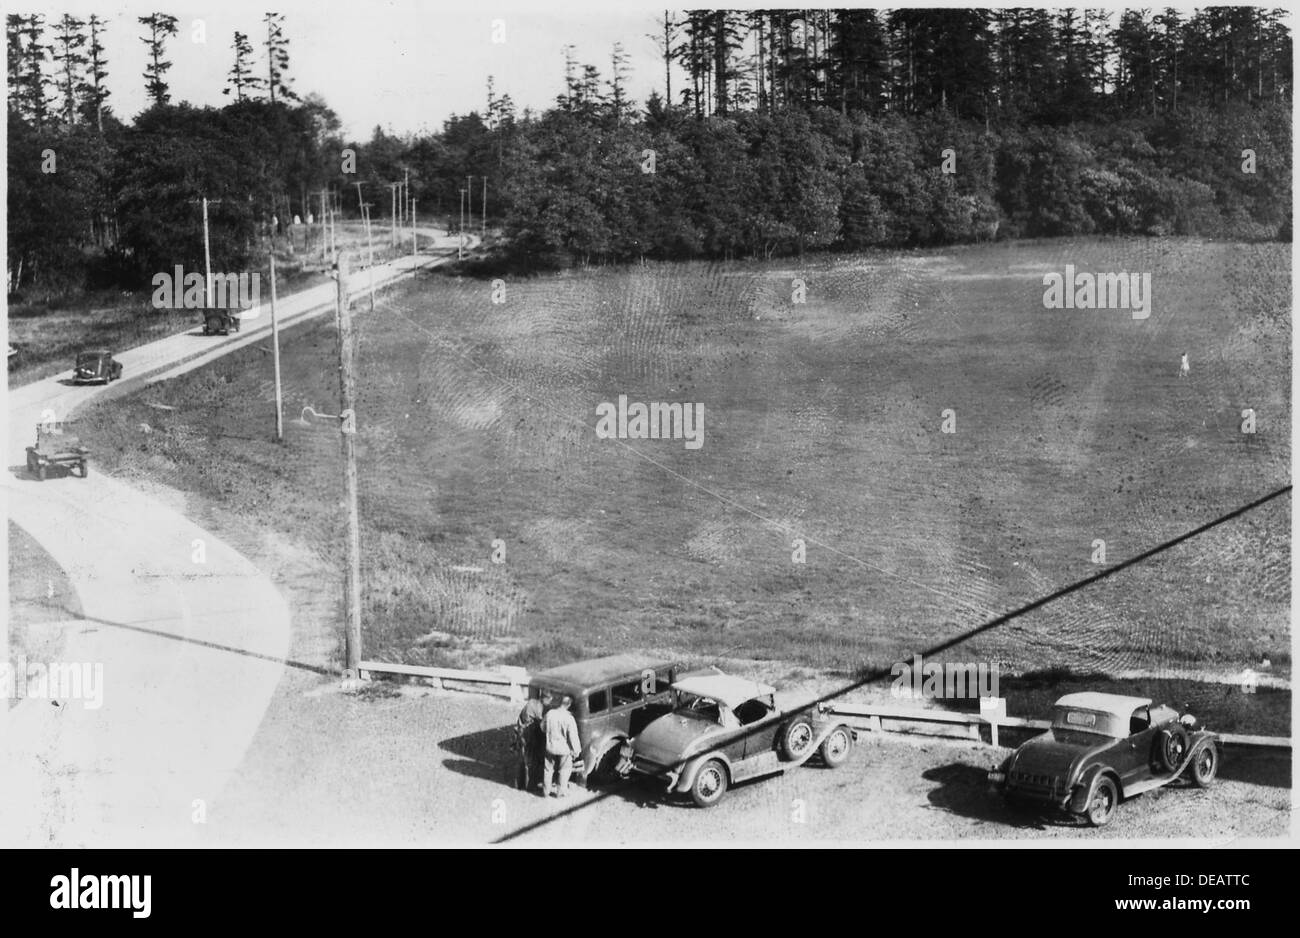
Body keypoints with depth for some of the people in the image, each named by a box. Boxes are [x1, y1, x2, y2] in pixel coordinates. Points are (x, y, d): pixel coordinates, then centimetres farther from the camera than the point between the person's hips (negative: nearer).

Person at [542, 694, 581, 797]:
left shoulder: (550, 713, -12)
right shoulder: (569, 718, -25)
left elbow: (543, 726, 6)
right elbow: (573, 737, -19)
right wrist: (576, 751, -5)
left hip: (550, 746, 4)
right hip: (564, 748, -4)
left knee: (549, 769, 21)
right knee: (564, 771, 17)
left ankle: (546, 790, 33)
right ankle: (561, 791, 26)